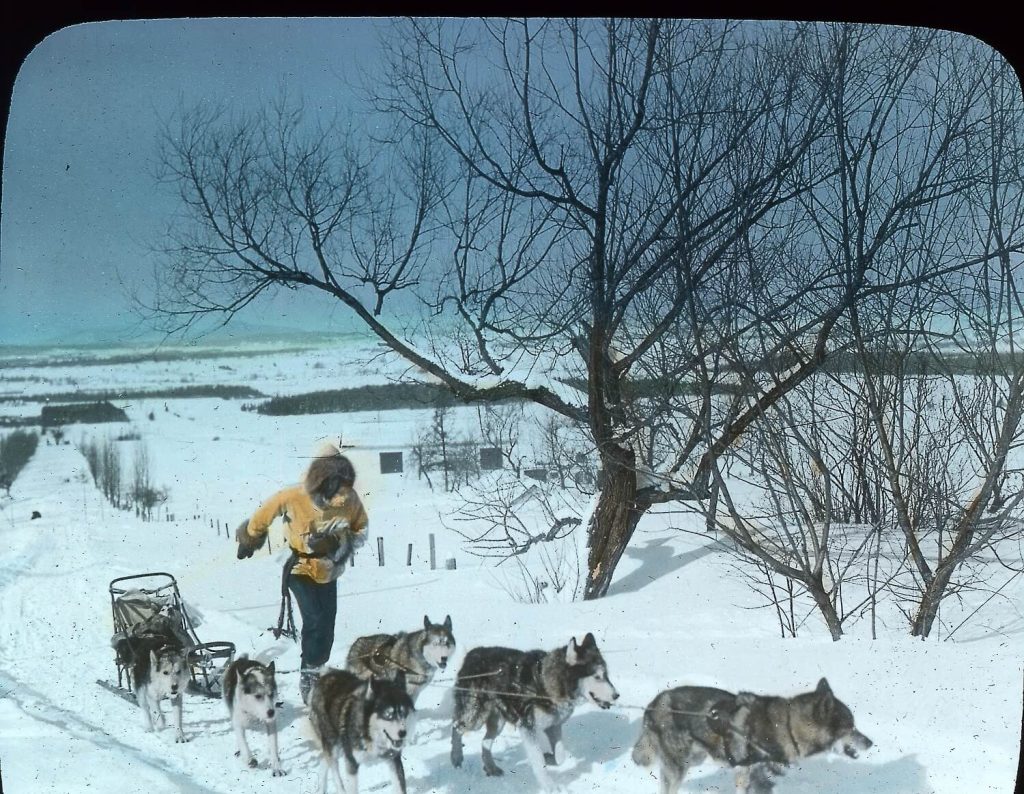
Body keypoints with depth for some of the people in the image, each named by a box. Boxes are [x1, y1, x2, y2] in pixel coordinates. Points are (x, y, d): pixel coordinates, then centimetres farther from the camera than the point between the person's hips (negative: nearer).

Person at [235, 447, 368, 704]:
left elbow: (361, 527, 1)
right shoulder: (295, 497, -30)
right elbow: (268, 510, -9)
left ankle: (316, 671, 28)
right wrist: (250, 536, 7)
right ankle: (309, 675, -1)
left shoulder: (351, 500, -20)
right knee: (316, 619, -16)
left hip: (327, 570, 4)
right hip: (300, 567, -4)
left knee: (327, 623, 8)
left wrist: (347, 545, -16)